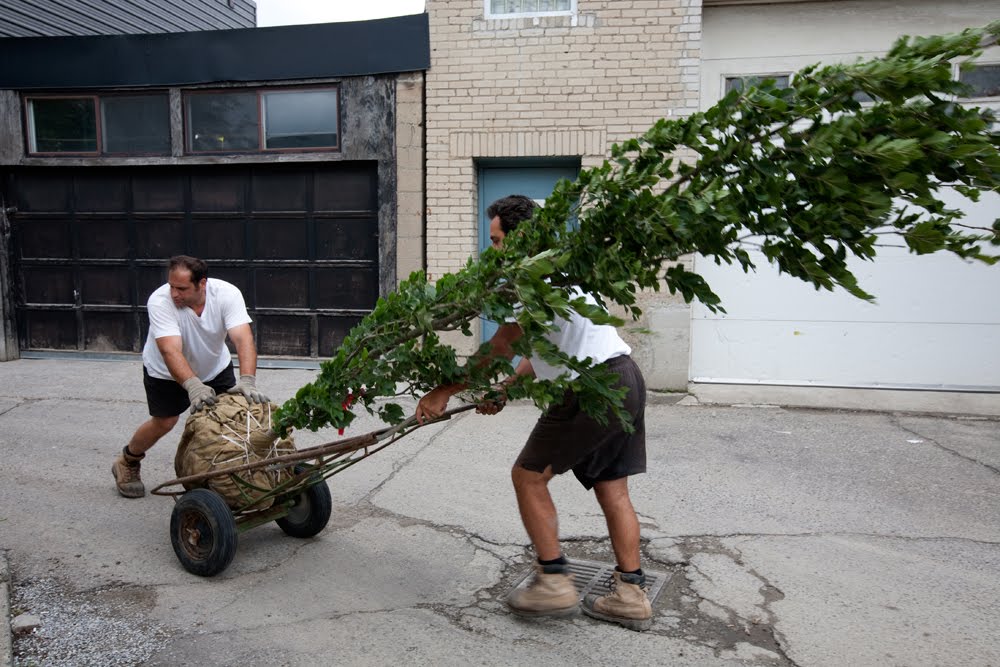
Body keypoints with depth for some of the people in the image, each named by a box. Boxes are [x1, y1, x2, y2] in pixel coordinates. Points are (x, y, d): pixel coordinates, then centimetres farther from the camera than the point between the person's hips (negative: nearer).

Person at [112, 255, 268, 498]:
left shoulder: (227, 293, -29)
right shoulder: (159, 301, -33)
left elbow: (243, 339, -40)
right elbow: (171, 350, -44)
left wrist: (247, 381, -55)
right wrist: (192, 385, -60)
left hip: (215, 366, 2)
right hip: (166, 371, -2)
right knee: (164, 423, 0)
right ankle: (127, 463, 30)